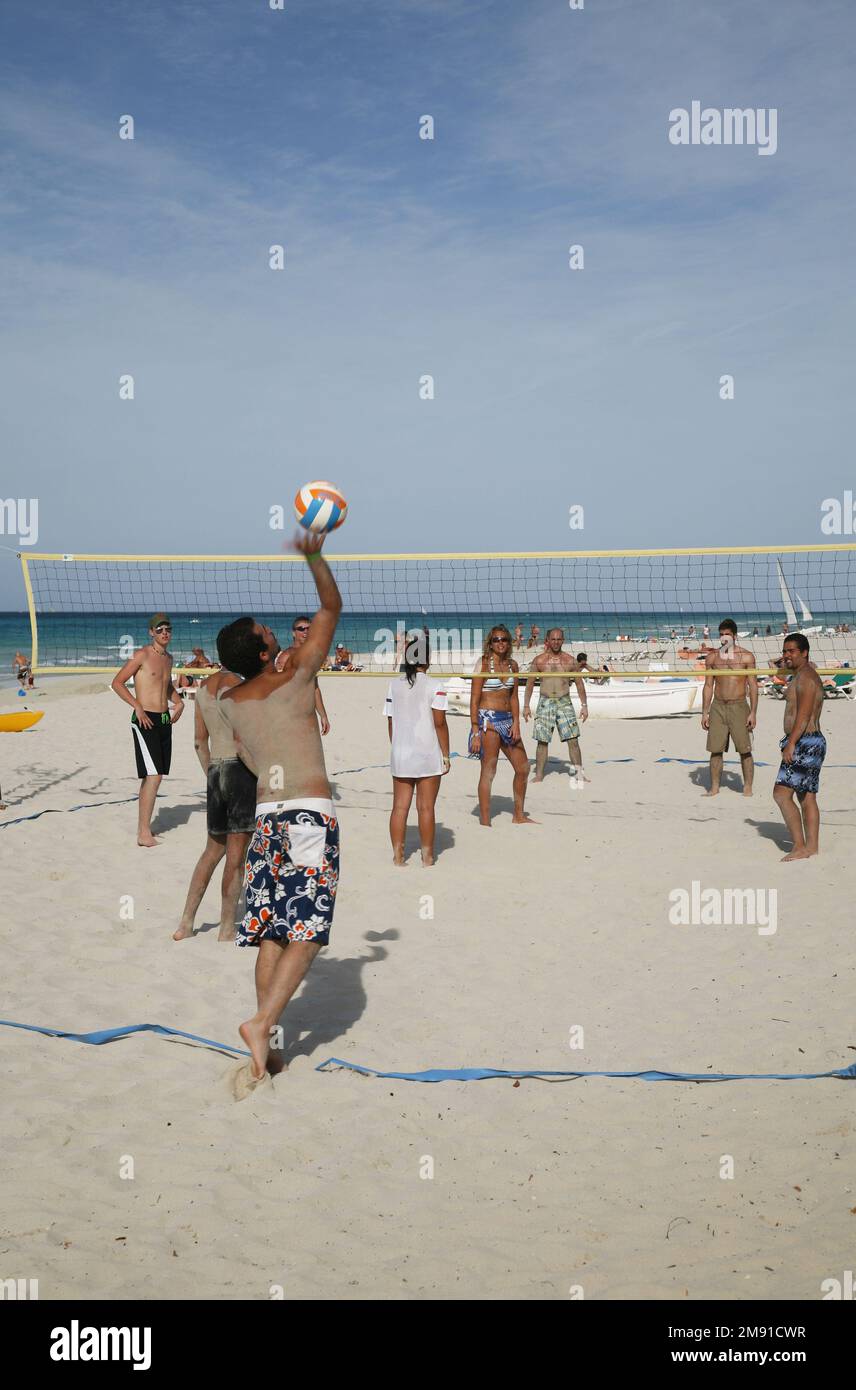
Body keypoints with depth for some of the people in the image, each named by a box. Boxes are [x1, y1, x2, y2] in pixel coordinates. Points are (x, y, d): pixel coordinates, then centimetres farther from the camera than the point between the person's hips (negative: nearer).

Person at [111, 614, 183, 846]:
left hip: (164, 721, 8)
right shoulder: (142, 655, -7)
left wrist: (178, 701, 15)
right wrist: (137, 707, -17)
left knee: (153, 777, 10)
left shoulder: (168, 658, 15)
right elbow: (117, 683, -9)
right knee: (153, 776, -15)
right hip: (145, 721, -8)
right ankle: (144, 834, -12)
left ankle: (144, 826, 19)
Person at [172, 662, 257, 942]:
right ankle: (227, 930, 7)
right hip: (240, 769, -8)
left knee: (213, 850, 19)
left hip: (215, 772, 8)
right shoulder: (237, 686, -11)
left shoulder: (205, 686, 14)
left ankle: (186, 924, 21)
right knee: (235, 856, 0)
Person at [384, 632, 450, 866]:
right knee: (426, 807, 3)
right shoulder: (434, 686, -9)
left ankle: (398, 855, 12)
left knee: (399, 806, 9)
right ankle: (427, 856, 10)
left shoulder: (394, 685, 4)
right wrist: (446, 755, -4)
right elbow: (439, 723, -11)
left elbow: (390, 721, 7)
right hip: (427, 755, -4)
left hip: (400, 754, 4)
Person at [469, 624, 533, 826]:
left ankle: (519, 815, 26)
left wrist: (516, 723, 2)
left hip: (508, 719, 7)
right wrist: (475, 732, -14)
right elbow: (474, 700, -10)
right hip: (488, 719, -7)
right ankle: (484, 822, 2)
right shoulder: (484, 663, -8)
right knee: (488, 770, -4)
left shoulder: (512, 665, 10)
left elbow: (513, 697, 15)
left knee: (523, 767, 11)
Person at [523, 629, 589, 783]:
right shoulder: (539, 660, 3)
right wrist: (526, 706, 5)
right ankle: (539, 775, 6)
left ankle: (579, 773, 1)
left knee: (573, 740, -5)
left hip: (564, 702, 0)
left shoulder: (570, 660, 4)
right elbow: (530, 683, 8)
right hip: (545, 703, 0)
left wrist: (584, 705, 5)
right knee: (542, 741, 0)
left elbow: (579, 683, 10)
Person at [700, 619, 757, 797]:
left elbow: (753, 686, 0)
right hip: (717, 707, 3)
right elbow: (708, 685, 12)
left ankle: (748, 787, 5)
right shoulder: (712, 657, 9)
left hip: (738, 707, -3)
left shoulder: (746, 656, 1)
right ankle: (714, 787, 11)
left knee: (745, 750, -2)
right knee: (715, 749, 3)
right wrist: (704, 712, 7)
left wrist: (753, 712, -7)